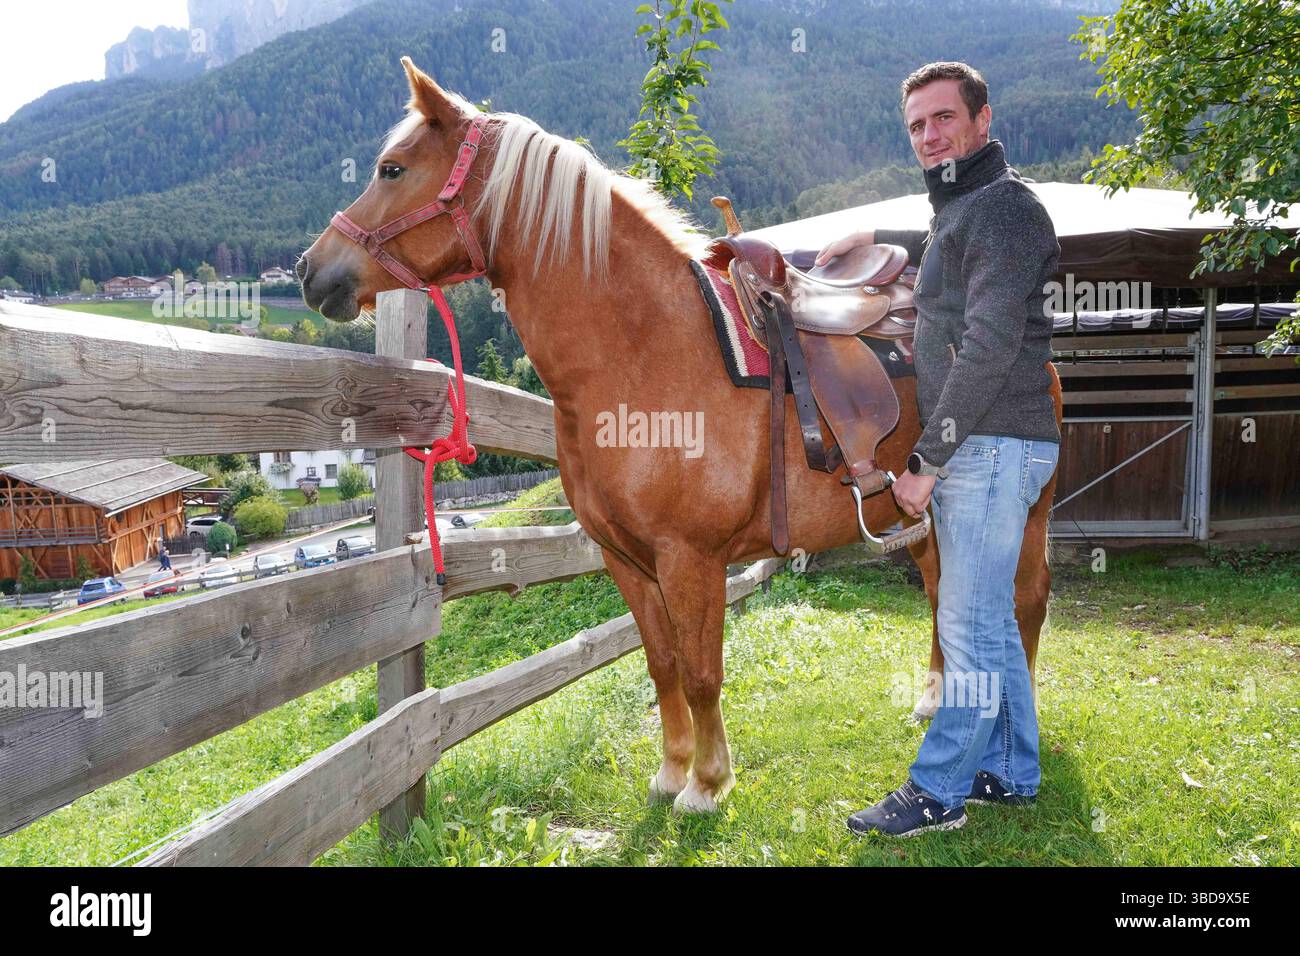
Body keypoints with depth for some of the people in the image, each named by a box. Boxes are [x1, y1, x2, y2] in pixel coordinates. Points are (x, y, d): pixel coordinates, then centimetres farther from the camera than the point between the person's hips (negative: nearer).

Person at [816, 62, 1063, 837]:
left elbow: (989, 346, -21)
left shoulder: (1003, 205, -12)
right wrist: (872, 239, 38)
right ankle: (1010, 774, 27)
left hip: (995, 446, -10)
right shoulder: (962, 210, 18)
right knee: (990, 619, 15)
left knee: (969, 626, -4)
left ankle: (939, 792, 6)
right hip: (972, 448, 10)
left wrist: (928, 459, -20)